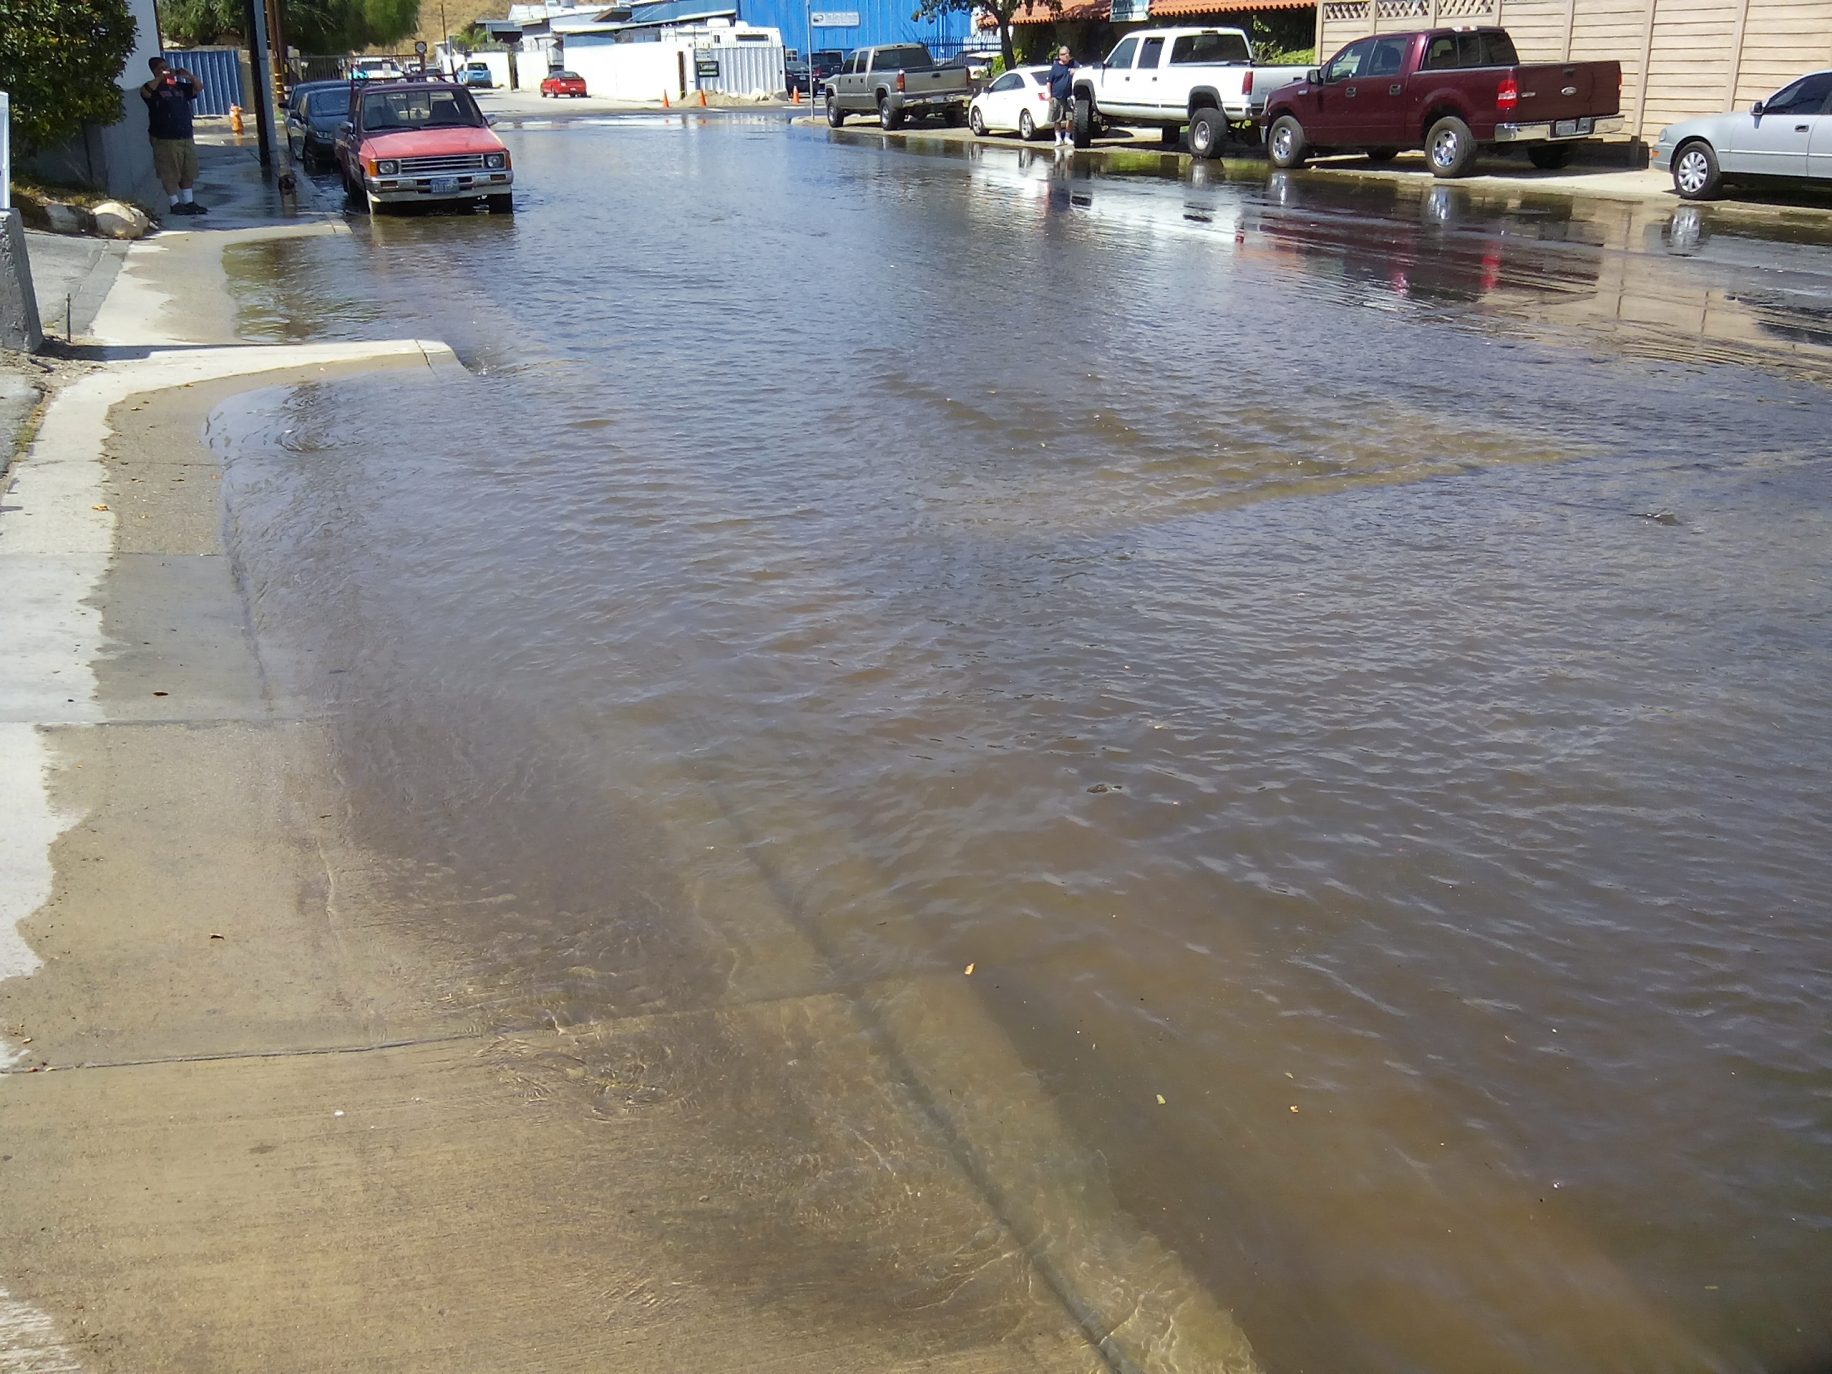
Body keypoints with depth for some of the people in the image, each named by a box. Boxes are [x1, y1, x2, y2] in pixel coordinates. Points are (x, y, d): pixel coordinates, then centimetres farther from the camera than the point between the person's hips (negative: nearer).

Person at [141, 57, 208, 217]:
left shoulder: (179, 86, 15)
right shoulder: (154, 87, -3)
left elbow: (199, 88, 13)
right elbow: (145, 91, -24)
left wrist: (188, 75, -3)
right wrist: (161, 77, -25)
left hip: (186, 137, 6)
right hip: (165, 139, -6)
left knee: (189, 172, 9)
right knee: (170, 173, -3)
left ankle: (189, 202, 17)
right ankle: (175, 203, 3)